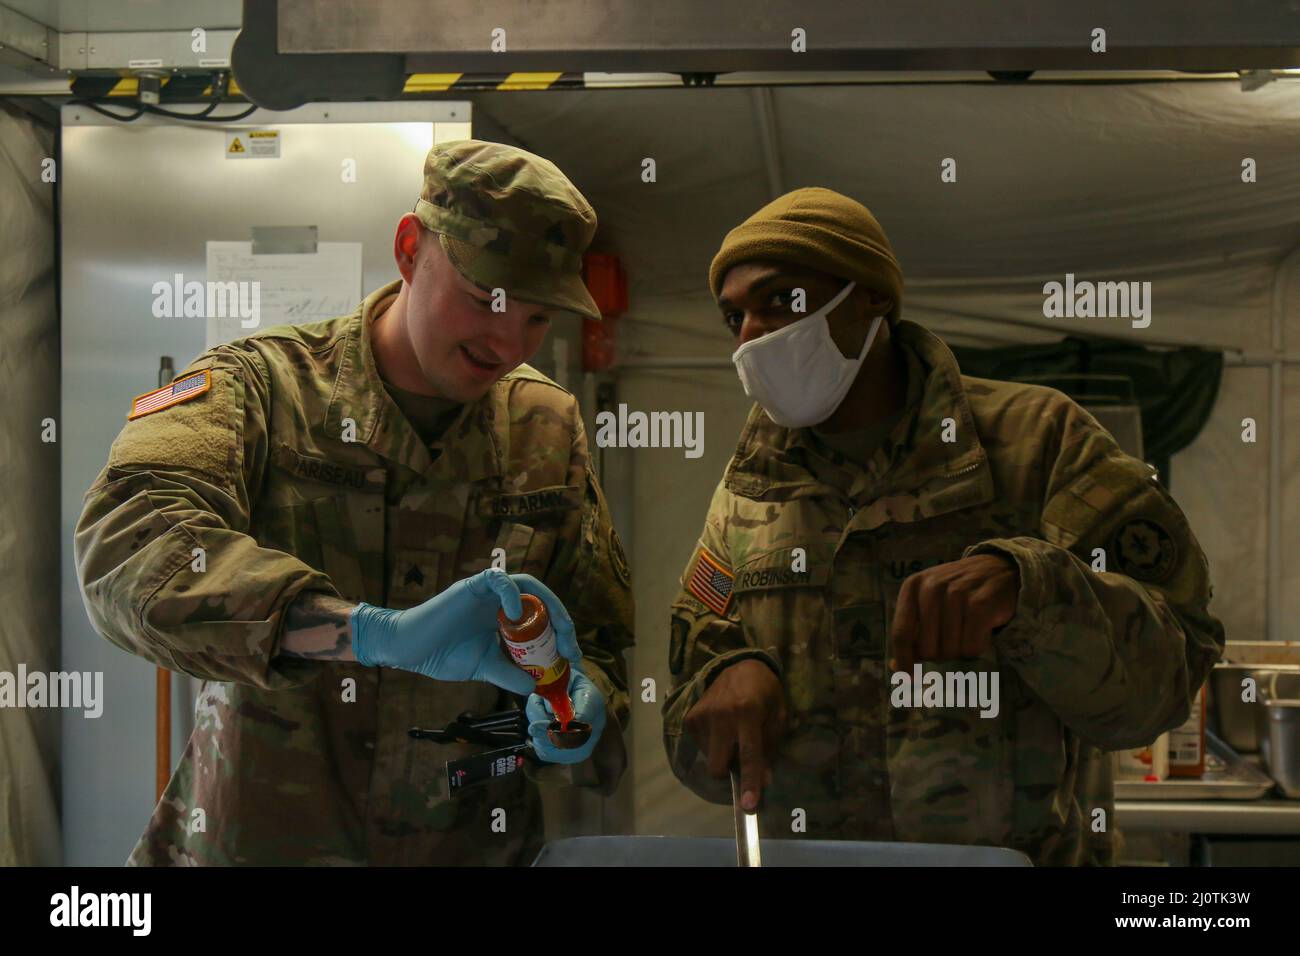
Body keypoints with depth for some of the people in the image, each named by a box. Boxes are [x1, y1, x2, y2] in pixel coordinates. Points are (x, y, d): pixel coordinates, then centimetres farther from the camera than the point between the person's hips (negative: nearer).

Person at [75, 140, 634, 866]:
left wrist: (580, 703, -11)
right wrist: (379, 631, -33)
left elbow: (598, 643, 12)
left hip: (474, 846, 3)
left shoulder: (548, 429, 7)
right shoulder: (263, 384, -4)